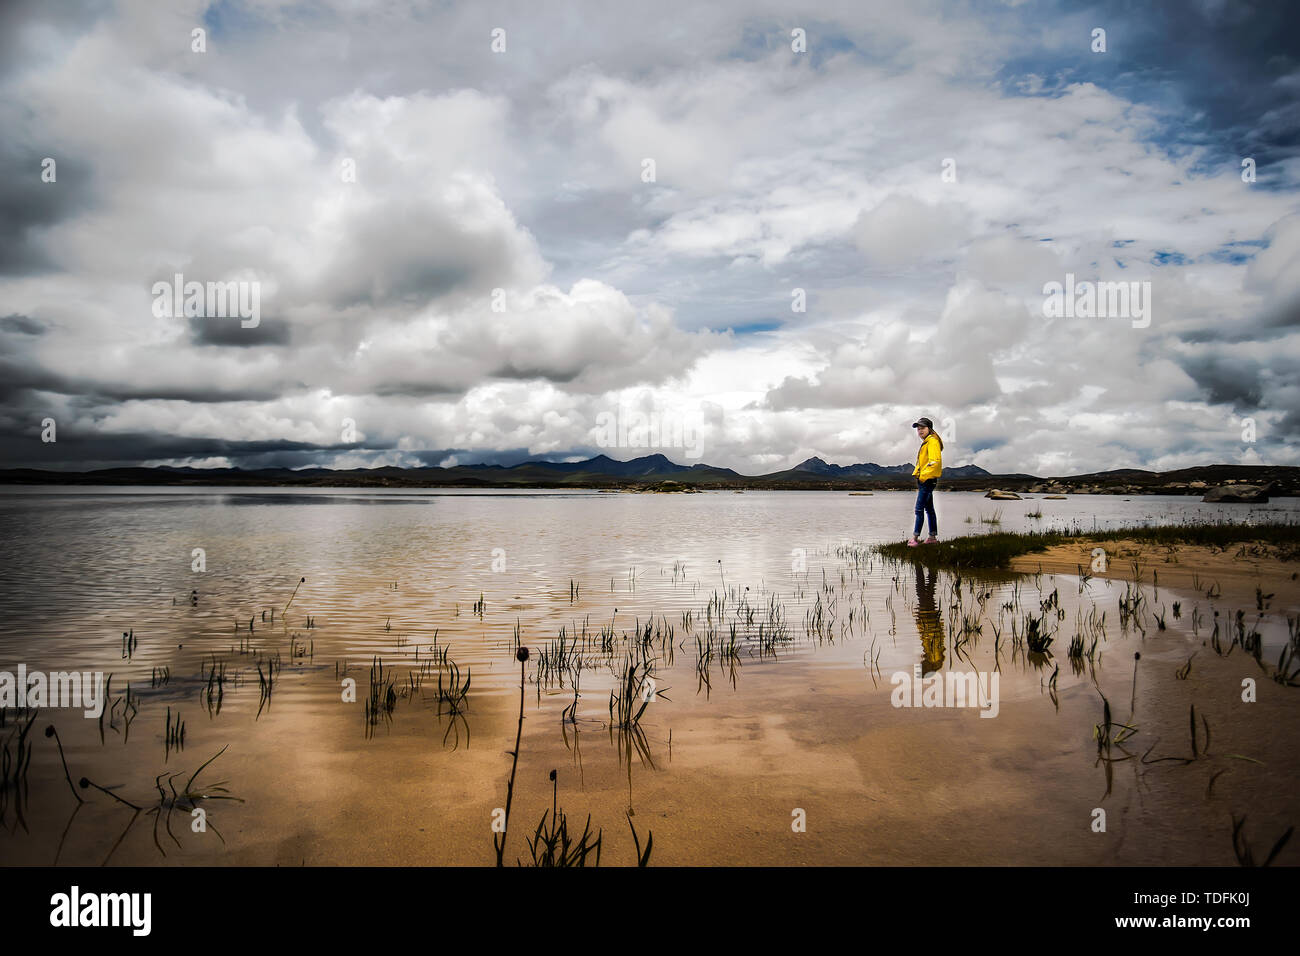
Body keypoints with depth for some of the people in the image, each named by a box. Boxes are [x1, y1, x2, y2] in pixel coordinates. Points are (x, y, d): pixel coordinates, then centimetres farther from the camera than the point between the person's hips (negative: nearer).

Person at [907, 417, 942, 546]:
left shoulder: (932, 441, -11)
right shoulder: (926, 442, 19)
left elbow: (935, 461, -22)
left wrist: (923, 476, -19)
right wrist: (918, 476, 16)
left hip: (927, 479, -11)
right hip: (924, 480, 11)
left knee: (919, 509, -11)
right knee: (929, 509, 13)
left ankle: (914, 538, -11)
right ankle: (933, 537, 18)